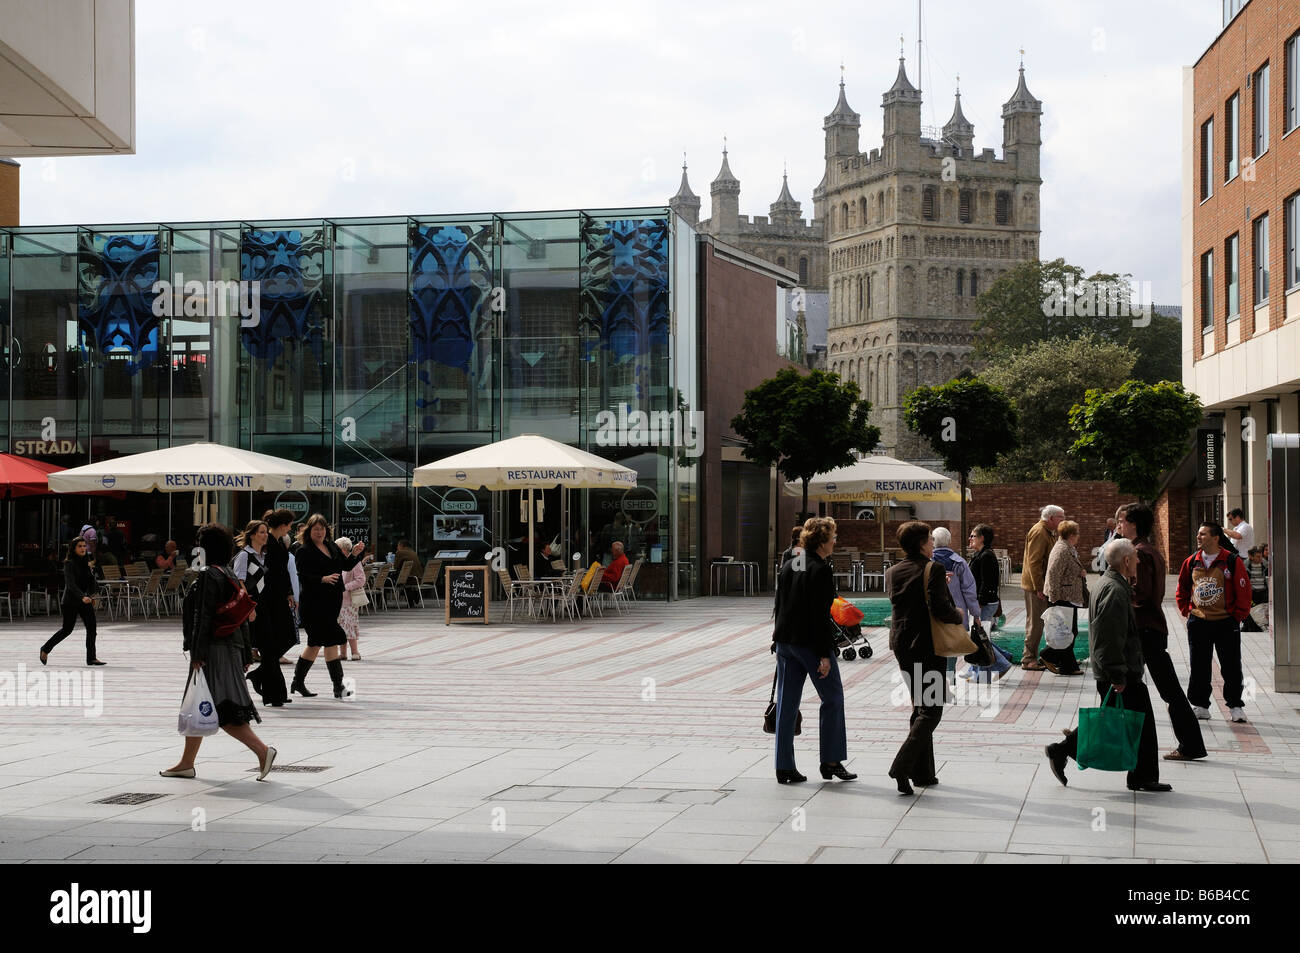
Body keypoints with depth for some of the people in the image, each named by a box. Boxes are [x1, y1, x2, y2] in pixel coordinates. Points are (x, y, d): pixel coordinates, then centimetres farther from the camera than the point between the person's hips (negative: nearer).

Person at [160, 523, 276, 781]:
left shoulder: (208, 576, -13)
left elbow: (203, 617, -18)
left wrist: (197, 654, -18)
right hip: (231, 647, 10)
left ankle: (262, 750, -22)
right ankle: (186, 763, 23)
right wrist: (245, 655, 18)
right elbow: (243, 618, 15)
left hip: (213, 649, -10)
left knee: (222, 712, -12)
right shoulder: (231, 577, 13)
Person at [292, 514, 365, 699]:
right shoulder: (304, 551, -8)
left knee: (316, 643, 13)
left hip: (331, 602, 8)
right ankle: (338, 687, -10)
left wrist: (355, 554, -1)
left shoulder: (331, 546, 14)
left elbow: (345, 566, 16)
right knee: (331, 641, -11)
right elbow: (302, 577, -16)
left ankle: (298, 682, 25)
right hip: (314, 604, -8)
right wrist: (323, 579, -29)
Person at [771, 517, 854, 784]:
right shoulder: (821, 571, -14)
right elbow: (820, 615, -18)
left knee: (787, 704, 7)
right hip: (810, 642, -7)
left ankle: (784, 767, 8)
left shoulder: (788, 566, 10)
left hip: (785, 642, 7)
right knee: (832, 698, 7)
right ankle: (831, 761, 9)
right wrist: (824, 654, -16)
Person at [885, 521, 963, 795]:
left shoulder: (892, 572, 6)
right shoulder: (932, 570, -15)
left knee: (919, 708, 17)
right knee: (931, 710, -3)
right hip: (928, 647, -7)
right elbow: (940, 608, -24)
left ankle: (923, 772, 18)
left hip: (902, 646, 7)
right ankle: (902, 767, -17)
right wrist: (959, 616, -3)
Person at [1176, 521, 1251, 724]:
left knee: (1231, 667, 2)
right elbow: (1182, 590, 17)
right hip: (1198, 623, 3)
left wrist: (1238, 616, -6)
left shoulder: (1232, 562, -7)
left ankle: (1235, 706, 14)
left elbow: (1244, 591, -5)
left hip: (1226, 623, -3)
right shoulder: (1191, 562, 5)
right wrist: (1187, 611, 8)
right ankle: (1199, 705, 17)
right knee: (1198, 667, 7)